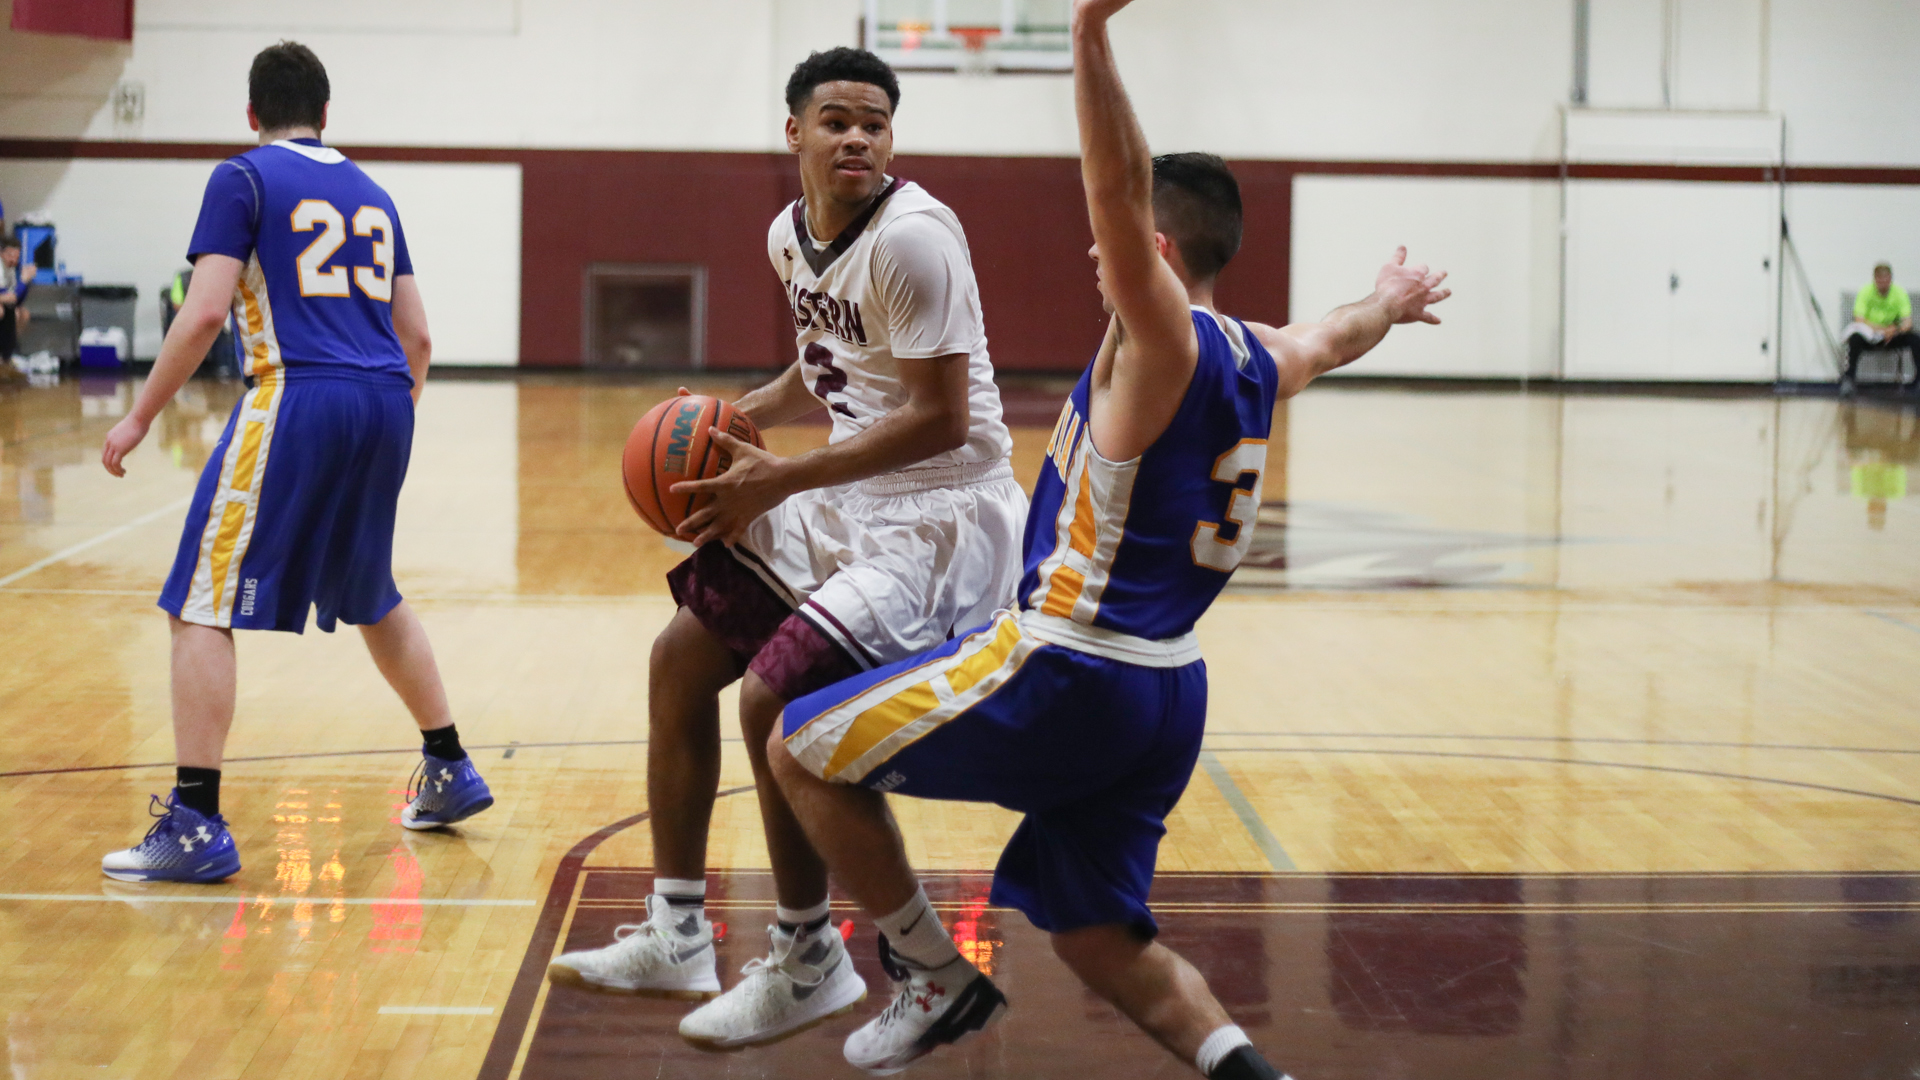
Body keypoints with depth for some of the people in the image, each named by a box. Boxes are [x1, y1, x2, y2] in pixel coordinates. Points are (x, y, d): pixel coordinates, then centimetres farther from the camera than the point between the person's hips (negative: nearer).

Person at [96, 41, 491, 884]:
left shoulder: (243, 179, 1)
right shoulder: (370, 193, 19)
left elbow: (205, 312, -10)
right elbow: (417, 337, 20)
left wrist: (140, 417, -3)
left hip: (298, 401, -6)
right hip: (383, 404, 6)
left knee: (201, 609, -2)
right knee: (373, 597, 26)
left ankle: (195, 827, -8)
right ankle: (449, 773, 31)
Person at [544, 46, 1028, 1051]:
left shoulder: (912, 236, -21)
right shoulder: (790, 234, 5)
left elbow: (940, 420, -24)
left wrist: (782, 481, -22)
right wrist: (742, 414, 5)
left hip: (942, 515, -9)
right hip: (852, 500, 9)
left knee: (774, 697, -20)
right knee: (680, 656, 11)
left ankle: (808, 964, 0)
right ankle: (675, 938, 22)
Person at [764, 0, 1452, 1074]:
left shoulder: (1165, 339, -14)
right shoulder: (1258, 360, 10)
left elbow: (1120, 184, -30)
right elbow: (1337, 337, 34)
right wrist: (1389, 304, 57)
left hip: (1065, 672, -9)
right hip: (1163, 693, 9)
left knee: (803, 752, 6)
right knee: (1101, 941, 18)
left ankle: (938, 980, 14)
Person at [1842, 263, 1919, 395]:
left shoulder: (1899, 292, -7)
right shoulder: (1866, 292, -12)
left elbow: (1907, 321, -13)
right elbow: (1859, 320, -21)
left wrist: (1897, 330, -37)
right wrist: (1882, 329, -34)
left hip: (1893, 336, 2)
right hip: (1869, 335, -2)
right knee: (1855, 338, -35)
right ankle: (1848, 378, -27)